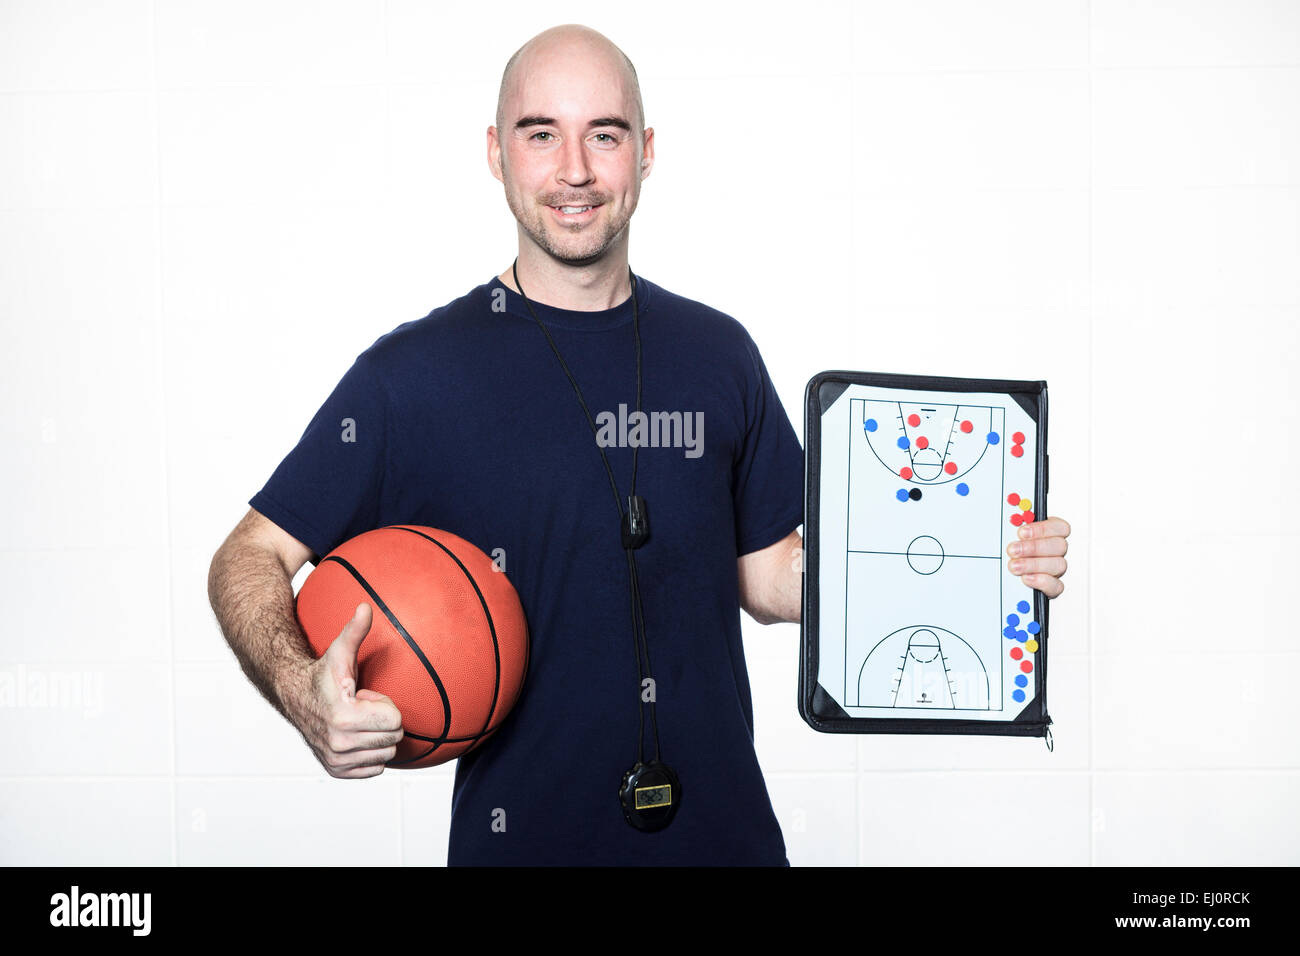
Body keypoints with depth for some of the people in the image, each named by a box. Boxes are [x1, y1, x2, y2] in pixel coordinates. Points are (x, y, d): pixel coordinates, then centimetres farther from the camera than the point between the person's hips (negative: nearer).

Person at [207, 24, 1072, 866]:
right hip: (519, 833, -2)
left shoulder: (717, 354, 2)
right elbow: (252, 555, -6)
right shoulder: (414, 373, -9)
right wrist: (303, 690, -26)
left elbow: (767, 574, 7)